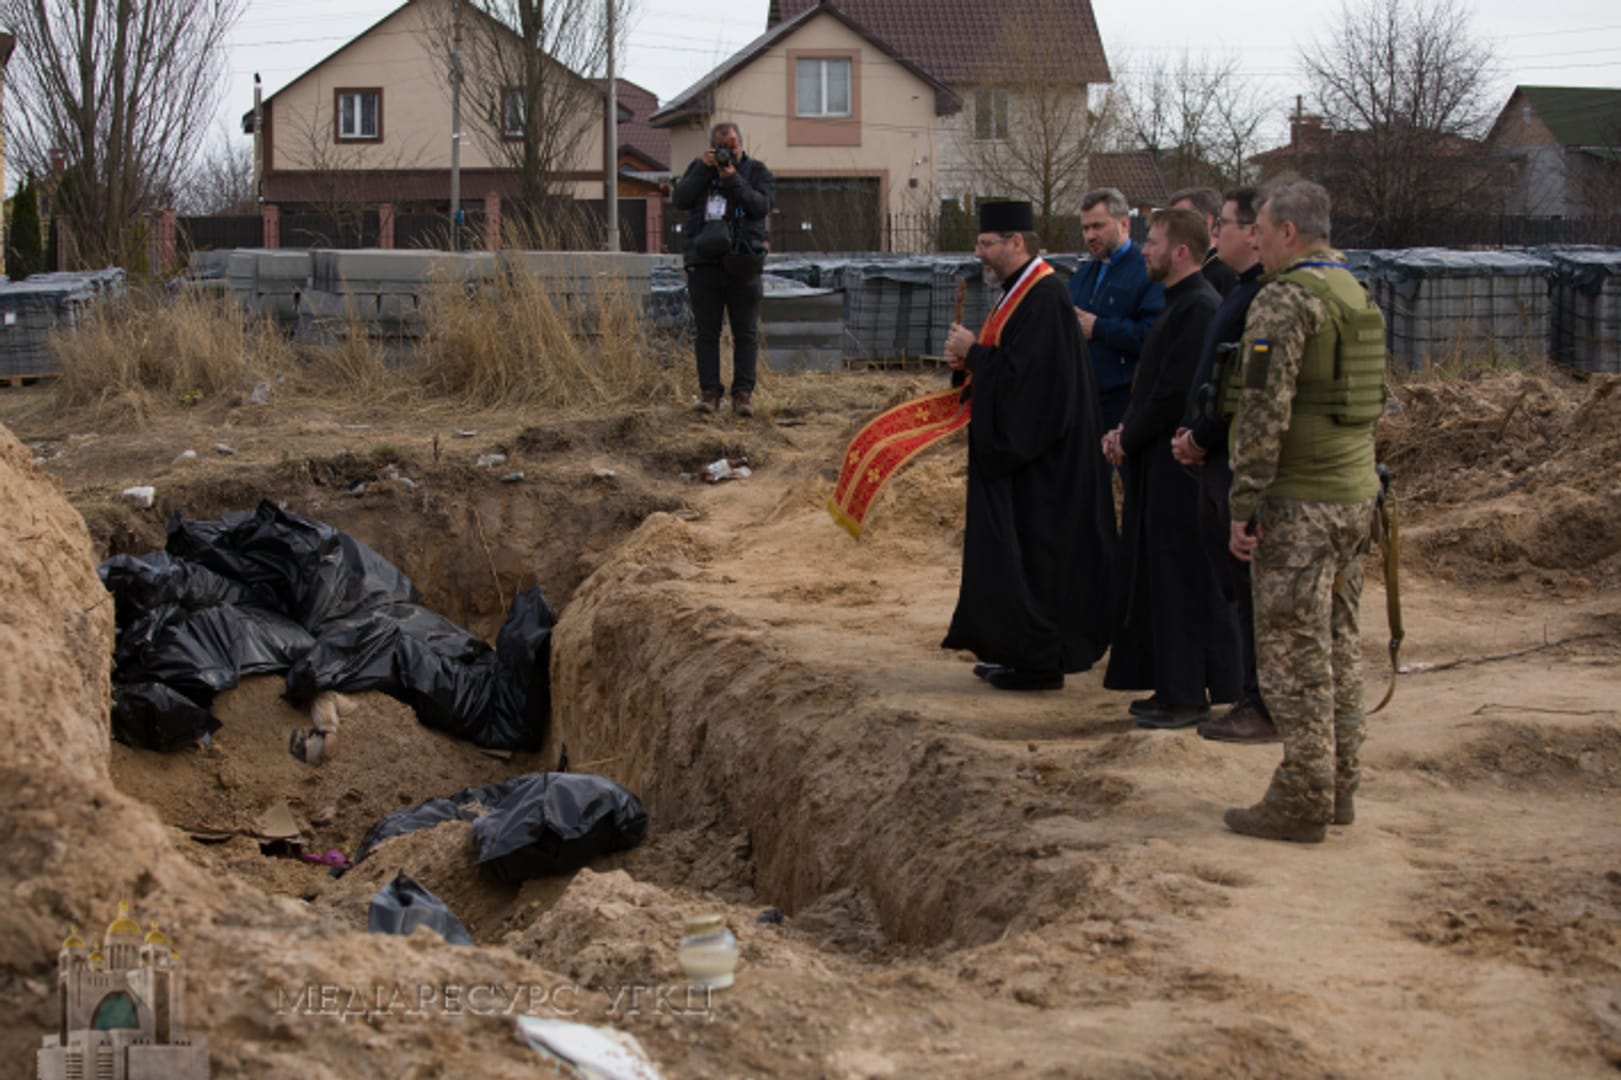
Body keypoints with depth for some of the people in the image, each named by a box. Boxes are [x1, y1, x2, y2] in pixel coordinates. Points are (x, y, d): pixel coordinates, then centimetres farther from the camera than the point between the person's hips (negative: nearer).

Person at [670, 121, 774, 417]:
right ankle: (709, 391, 5)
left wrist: (733, 180, -15)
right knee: (706, 332, 1)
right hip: (704, 260, 1)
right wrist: (703, 169, -7)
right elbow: (680, 200, -1)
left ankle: (743, 393, 1)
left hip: (742, 262, -1)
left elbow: (762, 205, -8)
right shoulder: (698, 168, 14)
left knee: (746, 332, -1)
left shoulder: (757, 170, 8)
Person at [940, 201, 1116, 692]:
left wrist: (973, 352, -13)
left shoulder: (1045, 298, -19)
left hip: (1033, 458, -10)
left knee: (1031, 552, -4)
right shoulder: (1020, 292, 13)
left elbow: (1024, 371, -26)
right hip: (1011, 448, 10)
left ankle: (1039, 662, 3)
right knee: (1011, 551, 14)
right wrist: (969, 360, 1)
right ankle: (1016, 651, 21)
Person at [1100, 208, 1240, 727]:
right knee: (1159, 576, 14)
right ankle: (1172, 686, 21)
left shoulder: (1198, 308, -18)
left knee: (1182, 580, -4)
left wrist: (1127, 437, -9)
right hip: (1158, 460, 10)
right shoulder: (1178, 304, 14)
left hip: (1181, 468, -10)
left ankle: (1187, 696, 2)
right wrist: (1126, 431, 5)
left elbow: (1174, 392, -21)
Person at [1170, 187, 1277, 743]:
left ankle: (1265, 709, 3)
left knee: (1253, 589, -4)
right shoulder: (1243, 291, 16)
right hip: (1220, 467, 10)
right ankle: (1255, 699, 22)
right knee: (1237, 587, 15)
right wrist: (1191, 433, 8)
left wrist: (1202, 439, -15)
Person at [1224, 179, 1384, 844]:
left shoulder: (1284, 301, -15)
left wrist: (1244, 504, -16)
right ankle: (1340, 787, 20)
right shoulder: (1357, 296, 14)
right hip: (1355, 491, 9)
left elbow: (1265, 411, -20)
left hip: (1298, 501, -9)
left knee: (1294, 648, -4)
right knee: (1338, 639, 14)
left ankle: (1302, 802, -1)